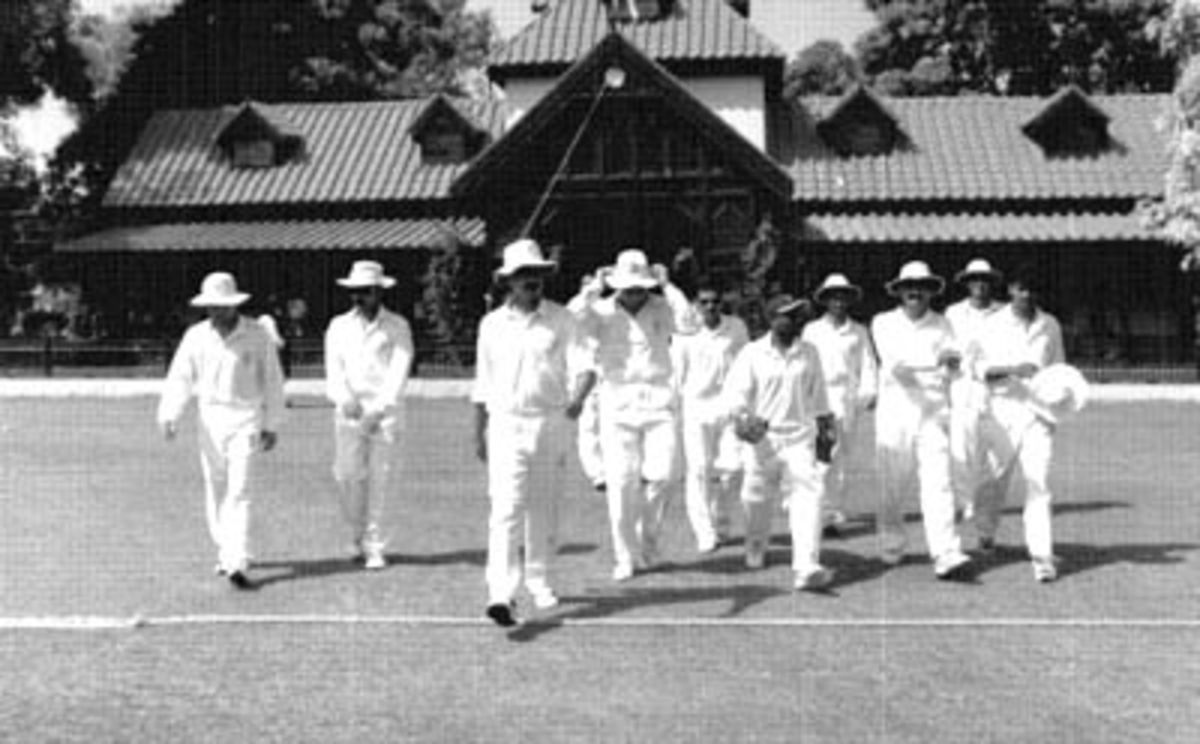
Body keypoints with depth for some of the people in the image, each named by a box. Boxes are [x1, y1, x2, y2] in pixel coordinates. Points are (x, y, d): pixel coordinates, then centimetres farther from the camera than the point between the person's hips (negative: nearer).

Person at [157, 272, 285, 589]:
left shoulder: (257, 335, -4)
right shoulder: (196, 336, 2)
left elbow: (272, 381, 1)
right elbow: (179, 378, -3)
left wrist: (272, 425, 1)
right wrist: (169, 417, -17)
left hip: (246, 418, -3)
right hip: (210, 417, 3)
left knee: (239, 491, -11)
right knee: (216, 489, 10)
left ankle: (238, 564, -15)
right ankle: (225, 553, 25)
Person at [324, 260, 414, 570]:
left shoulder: (396, 326, 6)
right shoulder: (339, 326, 14)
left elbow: (400, 370, -3)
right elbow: (334, 369, 4)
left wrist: (378, 409, -15)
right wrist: (346, 399, -16)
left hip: (386, 411, -2)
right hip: (350, 411, 2)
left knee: (380, 479, -3)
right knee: (348, 475, -5)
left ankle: (374, 547, 5)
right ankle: (358, 536, 15)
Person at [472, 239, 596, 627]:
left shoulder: (562, 320, 0)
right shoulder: (492, 324, 5)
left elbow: (584, 363, -11)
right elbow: (483, 384, 12)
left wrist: (579, 396, -32)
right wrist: (479, 433, 12)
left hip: (552, 424, 1)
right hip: (506, 424, -1)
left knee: (544, 510, 10)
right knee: (506, 510, -11)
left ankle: (539, 581, 28)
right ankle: (501, 595, -17)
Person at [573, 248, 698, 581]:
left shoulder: (661, 308, 6)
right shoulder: (603, 310, 3)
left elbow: (689, 324, -13)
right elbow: (577, 324, -17)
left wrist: (667, 285, -9)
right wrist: (595, 288, -13)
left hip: (658, 400, 1)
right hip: (617, 400, -1)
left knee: (661, 475, -8)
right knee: (621, 482, -2)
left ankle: (648, 541, 18)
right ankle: (626, 557, 10)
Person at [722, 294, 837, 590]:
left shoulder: (809, 353, 6)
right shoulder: (753, 354, -3)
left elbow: (817, 393, 18)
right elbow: (735, 392, -8)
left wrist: (825, 426, 22)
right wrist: (742, 418, -27)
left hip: (800, 438, 1)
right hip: (762, 439, -1)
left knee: (807, 497, -15)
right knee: (758, 500, 13)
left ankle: (807, 567, -20)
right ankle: (755, 549, 42)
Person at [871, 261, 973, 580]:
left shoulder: (941, 324, 10)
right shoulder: (884, 323, 5)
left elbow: (952, 366, -4)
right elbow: (894, 361, -13)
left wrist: (952, 362, -29)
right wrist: (933, 361, -28)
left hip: (934, 412, 1)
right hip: (894, 411, 0)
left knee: (938, 482, -11)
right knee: (893, 486, 6)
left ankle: (947, 556, -16)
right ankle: (891, 547, 27)